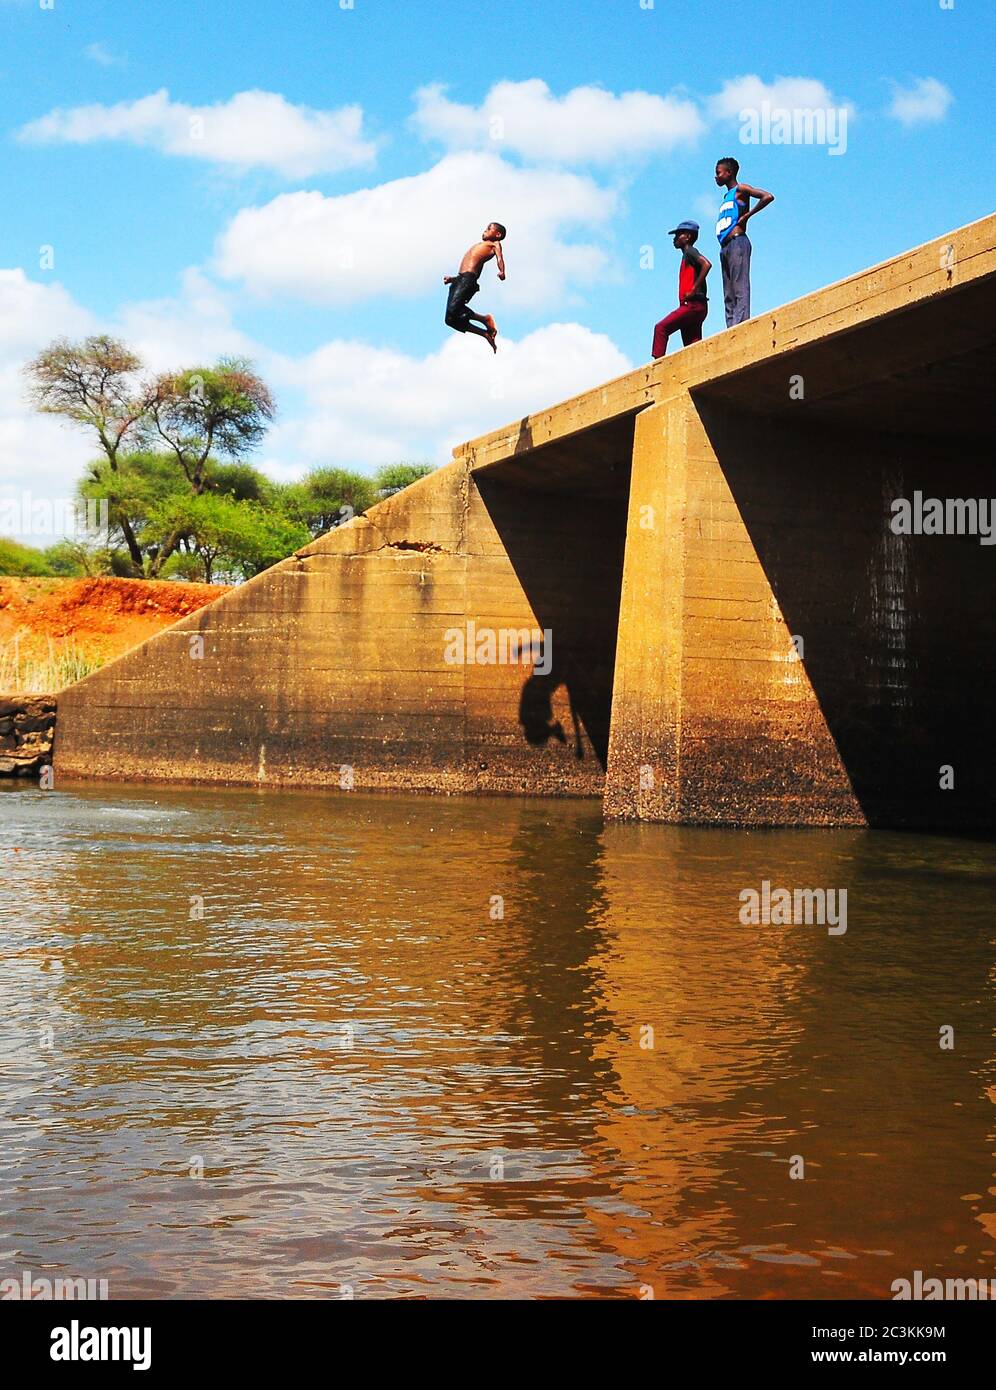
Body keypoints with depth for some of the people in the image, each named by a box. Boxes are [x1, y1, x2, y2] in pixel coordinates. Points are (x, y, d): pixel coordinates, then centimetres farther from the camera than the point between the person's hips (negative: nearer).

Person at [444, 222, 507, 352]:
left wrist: (502, 272, -28)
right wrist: (452, 278, 33)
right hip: (460, 279, 8)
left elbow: (500, 257, -9)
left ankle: (486, 319, -7)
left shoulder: (495, 244, 12)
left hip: (469, 278, -8)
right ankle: (486, 334, 3)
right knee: (451, 319, -3)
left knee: (453, 309, -26)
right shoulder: (479, 245, 35)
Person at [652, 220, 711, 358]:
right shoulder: (686, 255, 25)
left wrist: (693, 290, -22)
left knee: (661, 328, -14)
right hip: (694, 306, 10)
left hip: (693, 304, -10)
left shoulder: (690, 251, -4)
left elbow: (707, 264, -22)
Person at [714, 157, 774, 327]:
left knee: (740, 290, -16)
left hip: (737, 242, -9)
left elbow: (768, 197, -11)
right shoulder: (727, 198, 26)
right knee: (728, 295, 1)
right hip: (725, 247, 9)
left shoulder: (740, 190, 2)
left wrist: (747, 216, -9)